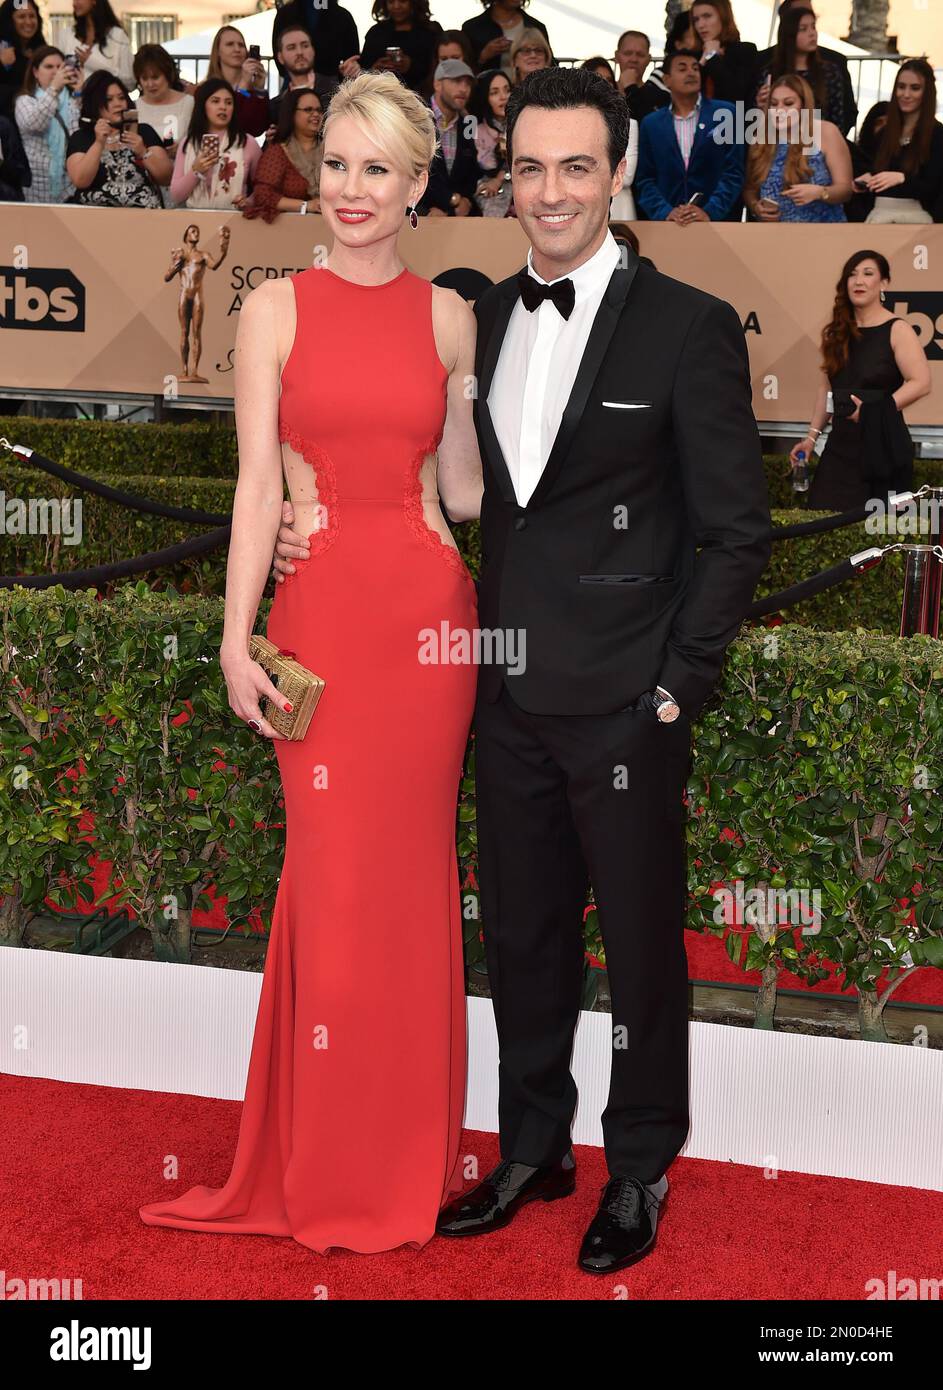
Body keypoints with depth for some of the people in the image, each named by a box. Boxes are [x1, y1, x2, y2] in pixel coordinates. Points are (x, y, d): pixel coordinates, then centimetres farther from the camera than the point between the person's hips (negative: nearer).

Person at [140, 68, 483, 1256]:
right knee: (336, 871, 2)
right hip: (320, 608, -1)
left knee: (411, 870, 7)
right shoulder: (276, 309, 3)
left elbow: (462, 492, 12)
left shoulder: (448, 318, 8)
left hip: (429, 606, 2)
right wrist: (236, 637, -7)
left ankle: (405, 1155, 23)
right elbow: (257, 481, -2)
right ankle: (333, 1169, 17)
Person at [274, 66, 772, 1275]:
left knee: (640, 943, 9)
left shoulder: (688, 328, -8)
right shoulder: (479, 320, 7)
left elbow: (735, 531, -7)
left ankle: (640, 1170, 27)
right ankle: (533, 1149, 34)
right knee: (521, 935, 16)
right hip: (508, 693, 5)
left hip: (625, 706, -5)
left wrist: (677, 685, -9)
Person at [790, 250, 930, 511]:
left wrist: (874, 410, -20)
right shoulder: (837, 332, 11)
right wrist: (812, 435, 11)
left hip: (882, 445, -5)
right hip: (840, 447, 5)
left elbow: (921, 383, -14)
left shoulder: (897, 330, -6)